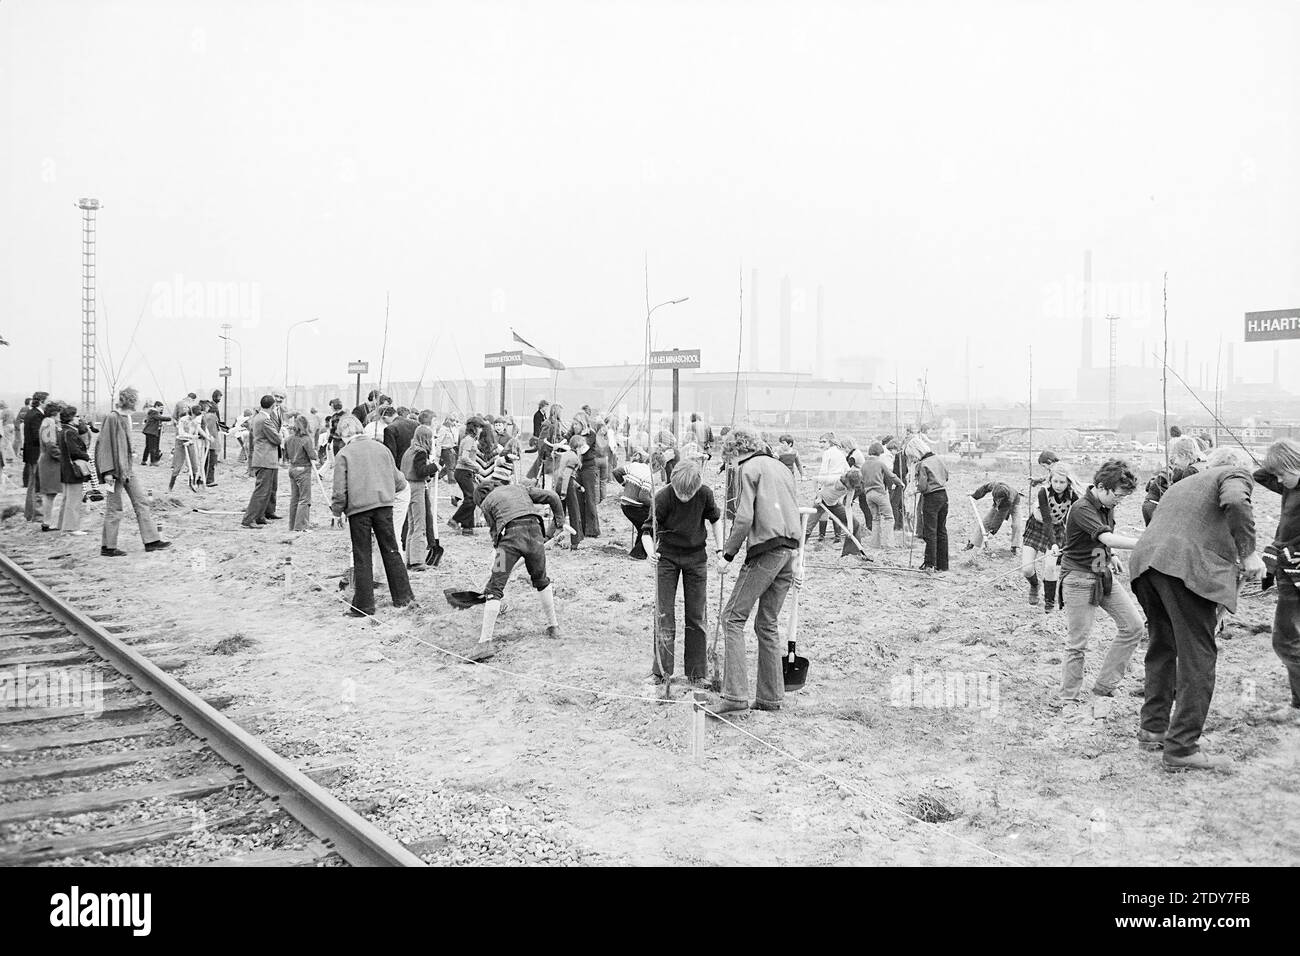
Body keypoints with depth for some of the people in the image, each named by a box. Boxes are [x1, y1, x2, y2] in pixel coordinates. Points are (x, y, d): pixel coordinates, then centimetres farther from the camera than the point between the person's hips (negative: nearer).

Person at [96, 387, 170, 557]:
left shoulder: (126, 417, 10)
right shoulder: (112, 418, -15)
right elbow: (105, 445, -17)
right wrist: (108, 471, -21)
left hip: (127, 468, 9)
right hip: (115, 468, -9)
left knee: (140, 502, 8)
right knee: (114, 508, -1)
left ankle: (151, 541, 12)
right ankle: (108, 547, 8)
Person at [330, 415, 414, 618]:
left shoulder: (344, 454, -3)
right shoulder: (381, 448, 8)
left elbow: (340, 489, -9)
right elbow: (399, 481, 12)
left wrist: (336, 508, 7)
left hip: (358, 508, -3)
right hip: (384, 504, 3)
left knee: (362, 557, 3)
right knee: (391, 550, 13)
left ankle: (364, 605, 5)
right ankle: (403, 596, 17)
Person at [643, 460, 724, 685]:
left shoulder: (705, 494, -15)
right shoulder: (663, 497, -22)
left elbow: (715, 518, 5)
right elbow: (648, 529, -15)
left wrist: (719, 547, 0)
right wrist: (650, 550, -33)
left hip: (696, 556, 2)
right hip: (667, 556, -2)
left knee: (697, 615, 3)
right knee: (664, 613, -3)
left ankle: (697, 671, 13)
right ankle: (661, 670, 6)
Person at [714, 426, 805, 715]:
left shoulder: (749, 468, -1)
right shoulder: (782, 468, 22)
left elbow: (745, 518, -12)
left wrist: (728, 554, -6)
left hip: (766, 550, -8)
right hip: (789, 550, 8)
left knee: (733, 617, -4)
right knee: (767, 623, 14)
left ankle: (736, 694, -13)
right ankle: (770, 697, 16)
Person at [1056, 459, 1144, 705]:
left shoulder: (1107, 505, 5)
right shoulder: (1081, 508, -22)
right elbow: (1108, 538, -35)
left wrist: (1110, 555, 10)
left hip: (1103, 574, 8)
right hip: (1079, 577, -8)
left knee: (1133, 625, 3)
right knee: (1077, 641, -3)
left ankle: (1105, 685, 12)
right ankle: (1069, 697, 11)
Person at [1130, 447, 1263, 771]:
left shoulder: (1182, 484, 35)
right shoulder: (1236, 475, 12)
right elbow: (1235, 502, -12)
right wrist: (1249, 553, -6)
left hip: (1145, 559, 8)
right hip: (1186, 565, -8)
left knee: (1163, 647, 22)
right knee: (1197, 656, -4)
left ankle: (1153, 729, 29)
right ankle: (1182, 750, -5)